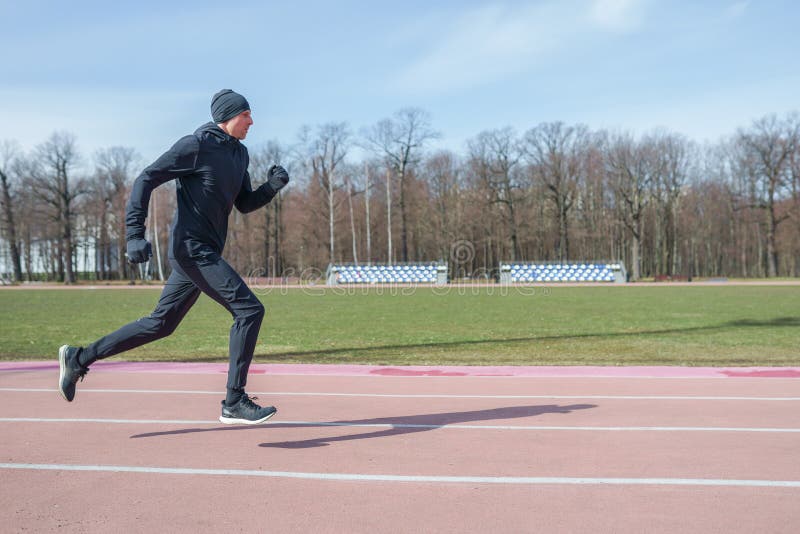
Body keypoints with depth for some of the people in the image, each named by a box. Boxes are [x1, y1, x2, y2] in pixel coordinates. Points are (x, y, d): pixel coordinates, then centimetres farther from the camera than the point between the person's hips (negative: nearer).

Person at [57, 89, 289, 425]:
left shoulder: (238, 153, 15)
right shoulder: (196, 146, -11)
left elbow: (245, 204, 18)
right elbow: (146, 180, -13)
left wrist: (273, 185, -1)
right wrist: (135, 234, -22)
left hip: (205, 253, 10)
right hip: (192, 249, -9)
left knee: (161, 324, 14)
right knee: (248, 309, -15)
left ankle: (79, 358, 26)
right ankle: (234, 403, -9)